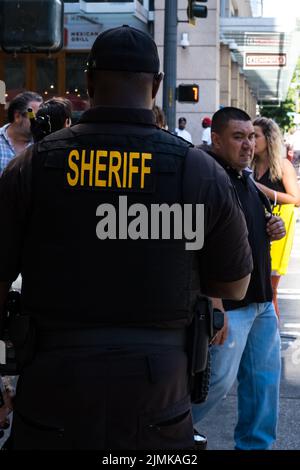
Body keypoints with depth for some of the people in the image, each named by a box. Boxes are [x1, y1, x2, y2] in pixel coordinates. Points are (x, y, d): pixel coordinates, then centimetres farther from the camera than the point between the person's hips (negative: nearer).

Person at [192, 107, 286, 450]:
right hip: (227, 302, -9)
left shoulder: (246, 179, 13)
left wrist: (272, 230, 5)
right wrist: (214, 305, -27)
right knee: (219, 379, -2)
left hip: (260, 299, 9)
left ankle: (255, 444, 28)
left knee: (264, 377, 14)